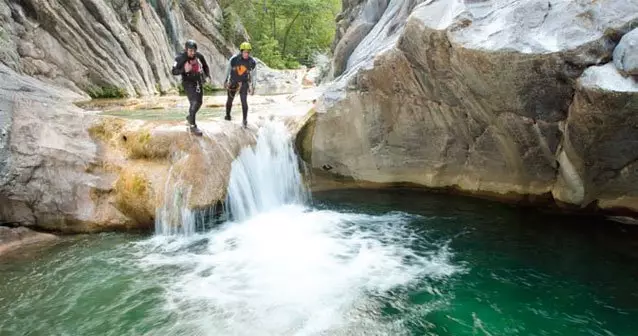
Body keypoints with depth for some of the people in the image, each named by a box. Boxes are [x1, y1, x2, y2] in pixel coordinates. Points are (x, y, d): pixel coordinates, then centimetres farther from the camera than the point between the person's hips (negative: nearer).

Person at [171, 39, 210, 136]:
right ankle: (192, 126, -8)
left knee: (199, 102, 18)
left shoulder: (199, 56, -8)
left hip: (199, 82, 6)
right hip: (188, 83, -6)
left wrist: (208, 75, -6)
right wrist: (184, 70, -32)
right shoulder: (180, 58, -18)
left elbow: (205, 66, 9)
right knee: (194, 103, -17)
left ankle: (190, 117, 45)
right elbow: (174, 71, -15)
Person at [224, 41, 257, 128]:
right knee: (230, 100, 13)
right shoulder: (234, 59, -18)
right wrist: (225, 81, 6)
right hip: (233, 82, 1)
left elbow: (253, 74, -1)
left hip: (244, 83, -1)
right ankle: (228, 115, 34)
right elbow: (228, 69, -2)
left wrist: (253, 87, 1)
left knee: (244, 101, -12)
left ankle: (245, 120, -3)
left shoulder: (252, 62, -15)